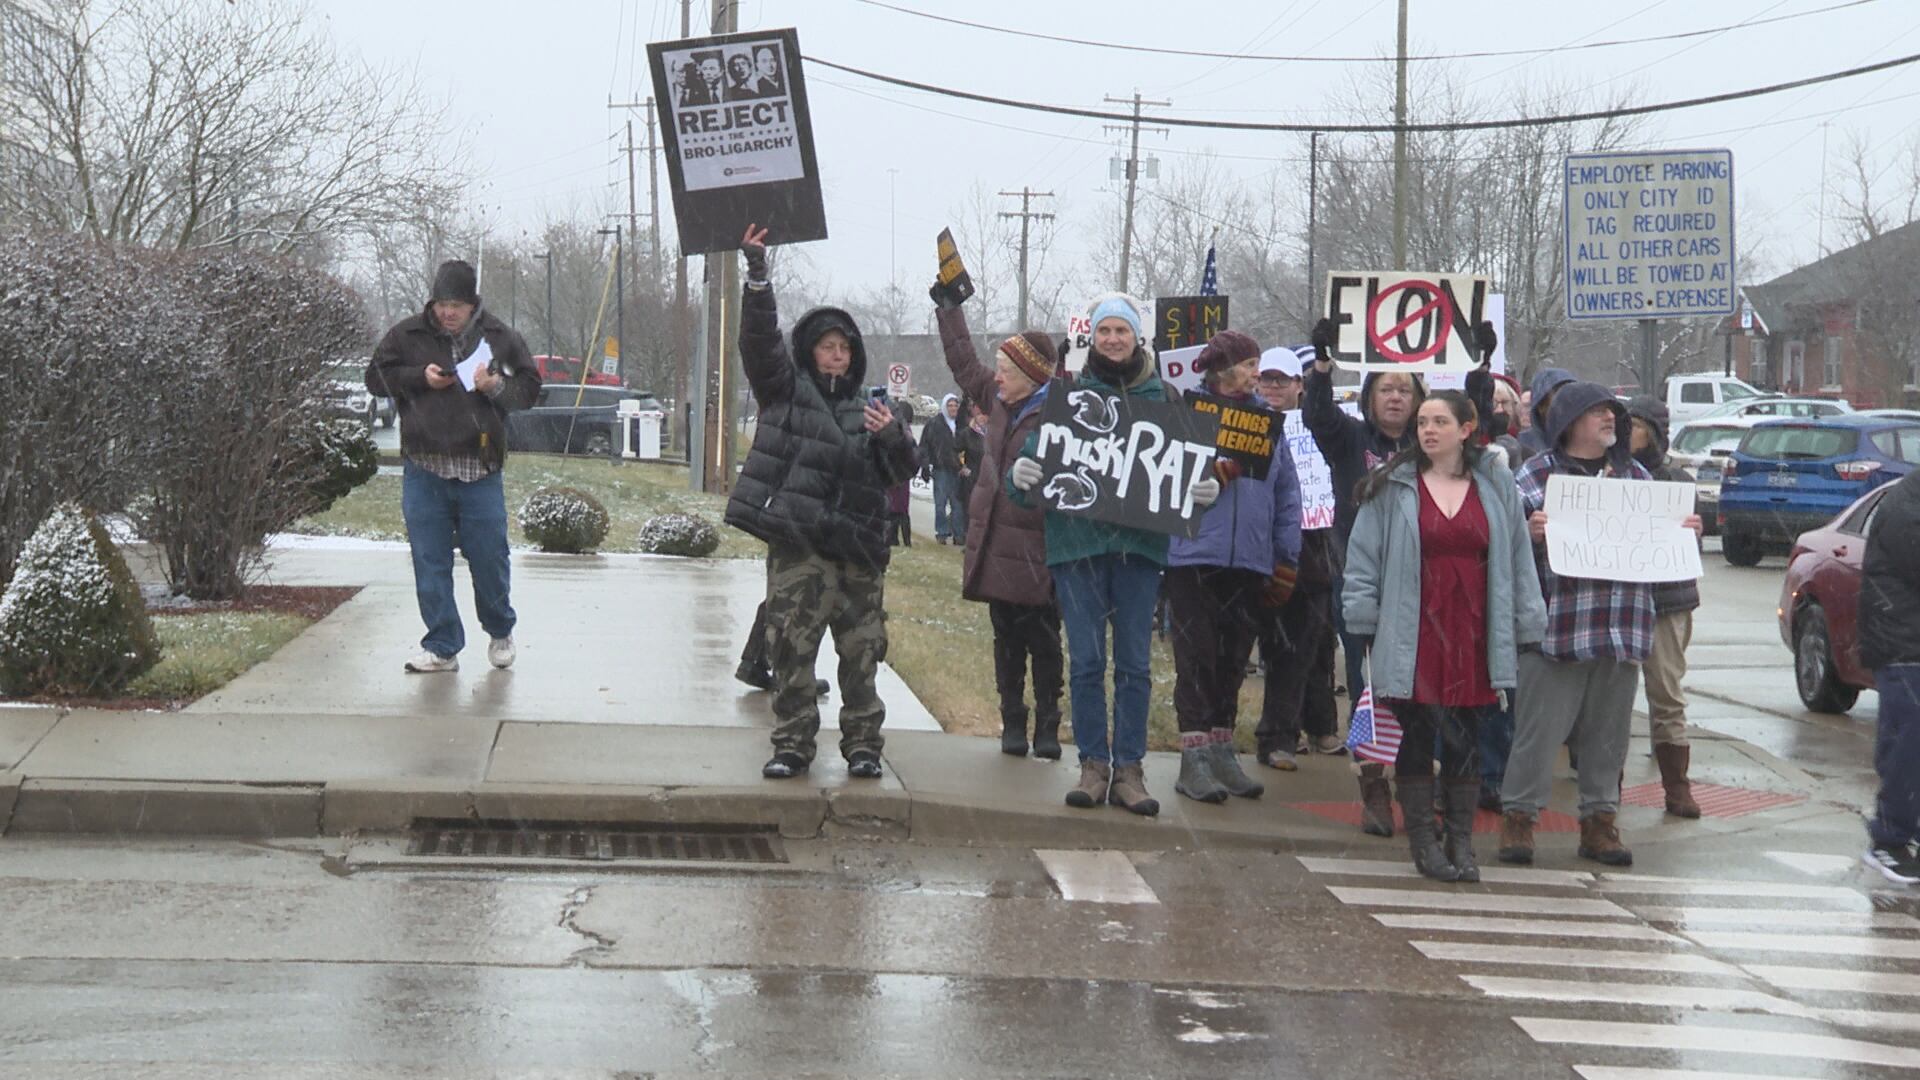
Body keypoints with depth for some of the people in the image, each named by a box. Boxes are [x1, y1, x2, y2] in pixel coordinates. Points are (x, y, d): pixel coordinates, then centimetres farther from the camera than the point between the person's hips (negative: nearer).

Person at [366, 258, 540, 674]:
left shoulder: (499, 337, 4)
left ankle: (500, 631, 28)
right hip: (423, 470, 1)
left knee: (490, 557, 4)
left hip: (480, 471, -1)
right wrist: (419, 377, -7)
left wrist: (498, 387, -12)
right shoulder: (407, 335, 5)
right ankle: (442, 647, 10)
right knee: (430, 562, 2)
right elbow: (376, 377, 9)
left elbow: (529, 386, 9)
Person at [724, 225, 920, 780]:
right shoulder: (786, 388, 9)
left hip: (857, 546, 3)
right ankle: (792, 744, 5)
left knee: (861, 654, 3)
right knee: (791, 650, -3)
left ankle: (863, 744, 11)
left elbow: (902, 471, 16)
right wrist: (757, 272, -16)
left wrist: (893, 437, -6)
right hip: (798, 544, -2)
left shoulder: (867, 406, 17)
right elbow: (759, 338, -6)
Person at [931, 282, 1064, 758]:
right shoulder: (1001, 401, 10)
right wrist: (948, 308, 28)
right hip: (996, 545, 7)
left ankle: (1047, 728, 10)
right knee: (1007, 641, 12)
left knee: (1043, 643, 2)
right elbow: (965, 366, 24)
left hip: (1035, 552, -7)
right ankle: (1013, 723, 19)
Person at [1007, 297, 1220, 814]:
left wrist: (1204, 488, -9)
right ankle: (1093, 765, 8)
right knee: (1086, 660, 0)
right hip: (1077, 540, -1)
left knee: (1135, 663, 2)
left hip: (1140, 541, 1)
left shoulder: (1162, 397, 10)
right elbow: (1036, 450, 5)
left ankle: (1129, 769, 8)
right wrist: (1020, 472, -18)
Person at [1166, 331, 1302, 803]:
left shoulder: (1267, 419, 11)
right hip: (1195, 554, -4)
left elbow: (1287, 491, 13)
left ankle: (1221, 749, 19)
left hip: (1249, 561, 4)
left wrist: (1286, 558, 8)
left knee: (1233, 658, 10)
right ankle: (1194, 758, 0)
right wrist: (1205, 475, -18)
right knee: (1197, 657, -3)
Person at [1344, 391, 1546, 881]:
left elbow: (1518, 558, 10)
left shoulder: (1495, 485, 7)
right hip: (1415, 632, -1)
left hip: (1472, 633, 2)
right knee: (1416, 738, 2)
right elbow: (1364, 556, 3)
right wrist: (1366, 620, -3)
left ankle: (1461, 843, 13)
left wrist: (1525, 627, 6)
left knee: (1466, 741, 5)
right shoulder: (1393, 486, 3)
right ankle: (1422, 841, 10)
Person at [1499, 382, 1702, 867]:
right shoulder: (1535, 476, 1)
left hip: (1622, 632, 5)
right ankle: (1518, 817, 6)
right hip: (1556, 627, -5)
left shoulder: (1635, 476, 16)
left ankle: (1599, 821, 18)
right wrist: (1531, 534, -25)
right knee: (1540, 728, -4)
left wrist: (1686, 532, 5)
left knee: (1608, 732, 9)